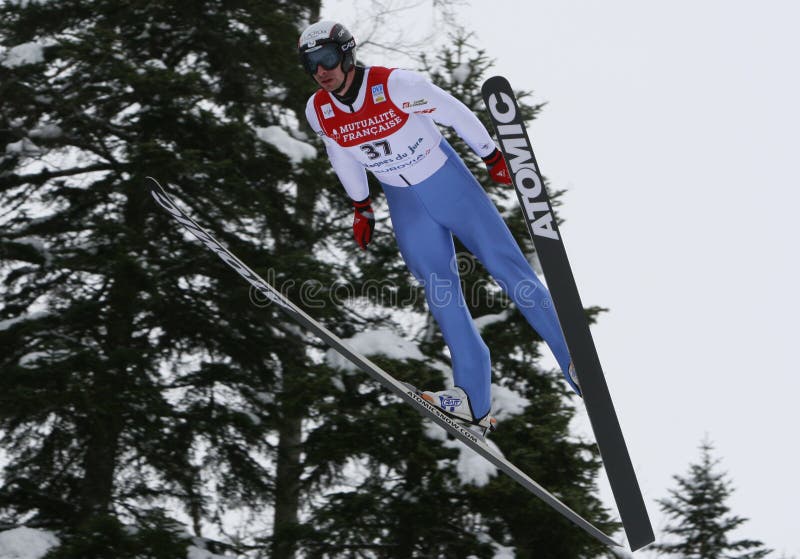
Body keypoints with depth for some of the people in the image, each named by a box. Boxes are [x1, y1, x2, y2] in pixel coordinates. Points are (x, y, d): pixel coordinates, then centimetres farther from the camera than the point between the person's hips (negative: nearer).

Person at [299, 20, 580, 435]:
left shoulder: (396, 84, -23)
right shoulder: (318, 111, -9)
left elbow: (455, 113, -11)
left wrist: (491, 157, -1)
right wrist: (360, 207, 18)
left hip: (447, 180, -3)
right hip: (404, 202, 4)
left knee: (506, 265, -5)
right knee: (439, 290, -2)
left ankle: (576, 359, 3)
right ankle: (475, 402, 1)